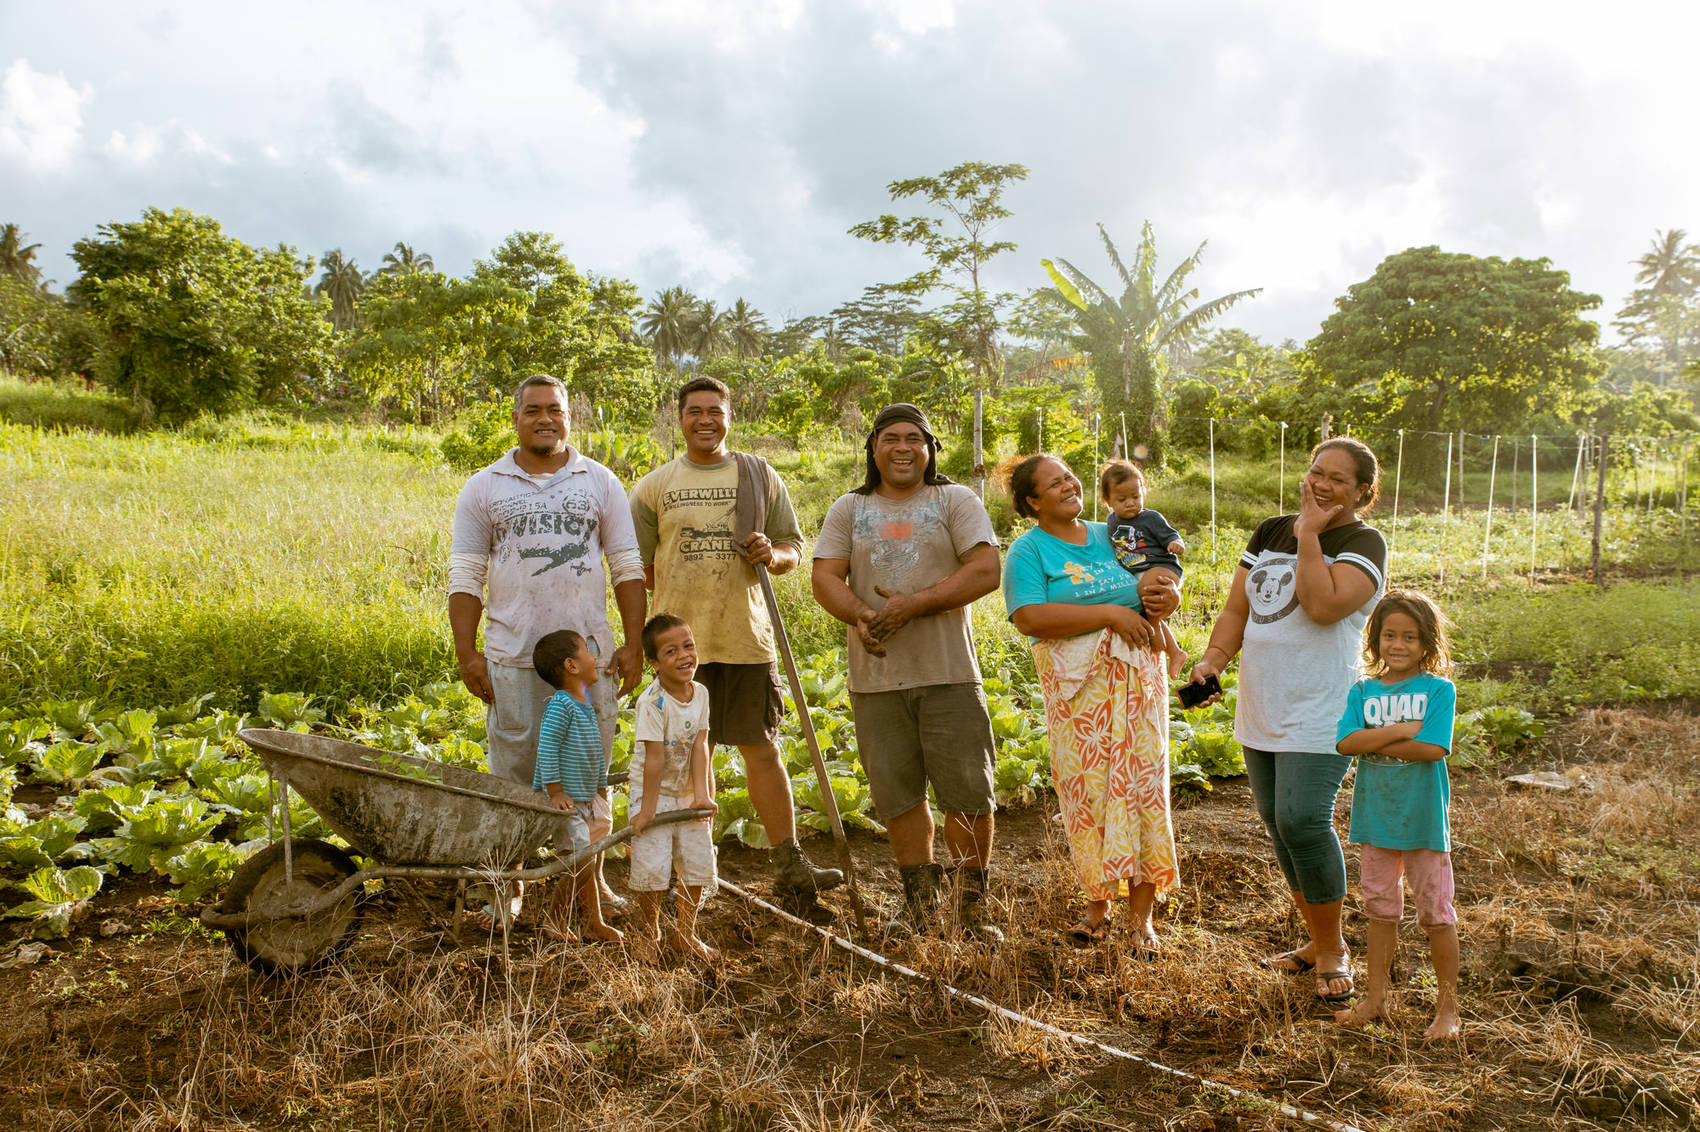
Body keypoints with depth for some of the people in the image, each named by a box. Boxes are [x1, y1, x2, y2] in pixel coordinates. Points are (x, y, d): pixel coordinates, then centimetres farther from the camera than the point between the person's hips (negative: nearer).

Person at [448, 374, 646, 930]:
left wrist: (633, 644, -1)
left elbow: (627, 567, 7)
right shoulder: (484, 487, 7)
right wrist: (466, 653, -3)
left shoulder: (600, 482, 8)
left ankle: (591, 878, 21)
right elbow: (466, 576, 5)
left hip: (590, 654, 1)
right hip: (512, 657, 0)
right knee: (512, 774, 4)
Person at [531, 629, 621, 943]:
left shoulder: (585, 703, 11)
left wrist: (601, 787, 21)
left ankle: (595, 923, 26)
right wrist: (555, 791, -23)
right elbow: (547, 748, -23)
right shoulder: (560, 705, -19)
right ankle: (554, 919, 6)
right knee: (582, 862, -9)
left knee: (585, 862, 16)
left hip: (585, 799, 10)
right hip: (563, 800, -9)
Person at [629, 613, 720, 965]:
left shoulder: (701, 693, -3)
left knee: (698, 862, 6)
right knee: (652, 867, -8)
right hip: (655, 792, -6)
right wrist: (647, 809, -20)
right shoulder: (652, 702, -22)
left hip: (688, 794, 6)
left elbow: (700, 746, -7)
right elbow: (654, 758, -22)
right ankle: (649, 935, 15)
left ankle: (685, 933, 24)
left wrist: (703, 795, -15)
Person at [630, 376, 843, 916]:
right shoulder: (654, 487, 7)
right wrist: (683, 587, -1)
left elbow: (794, 549, 12)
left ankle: (790, 868, 6)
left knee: (763, 749, 1)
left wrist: (772, 554, -9)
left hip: (748, 638, 0)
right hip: (682, 642, 0)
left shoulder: (761, 478, 9)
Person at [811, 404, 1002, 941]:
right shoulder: (849, 509, 13)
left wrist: (912, 605, -17)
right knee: (898, 796, 9)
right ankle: (919, 900, 25)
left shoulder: (956, 501, 6)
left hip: (948, 673, -2)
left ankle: (972, 906, 13)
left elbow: (985, 572, -7)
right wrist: (861, 617, -19)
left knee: (968, 795, -1)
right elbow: (824, 578, 3)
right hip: (875, 676, 2)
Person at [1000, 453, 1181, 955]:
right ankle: (1098, 903, 18)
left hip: (1136, 677, 3)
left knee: (1142, 784, -1)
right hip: (1078, 686, -3)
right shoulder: (1028, 551, -1)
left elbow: (1166, 576, 21)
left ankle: (1141, 917, 8)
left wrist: (1164, 589, -5)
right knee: (1087, 788, 0)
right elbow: (1029, 618, -16)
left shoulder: (1110, 535, 15)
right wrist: (1110, 613, -16)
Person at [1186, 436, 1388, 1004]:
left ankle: (1332, 947, 6)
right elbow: (1237, 608, 10)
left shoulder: (1363, 542, -5)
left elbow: (1323, 605, -23)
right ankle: (1317, 939, 25)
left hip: (1318, 713, -6)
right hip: (1261, 710, 6)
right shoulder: (1270, 531, 13)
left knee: (1302, 820, -14)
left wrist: (1309, 536, -14)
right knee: (1277, 823, 10)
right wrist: (1213, 659, -5)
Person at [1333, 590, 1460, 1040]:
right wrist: (1402, 731, -20)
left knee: (1435, 911, 8)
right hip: (1376, 815, 3)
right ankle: (1376, 995, 29)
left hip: (1424, 817, -3)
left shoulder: (1439, 689, -8)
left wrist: (1373, 742, -15)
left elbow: (1433, 749, -19)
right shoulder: (1362, 692, 1)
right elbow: (1346, 741, -13)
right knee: (1380, 907, 16)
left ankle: (1448, 1005, 22)